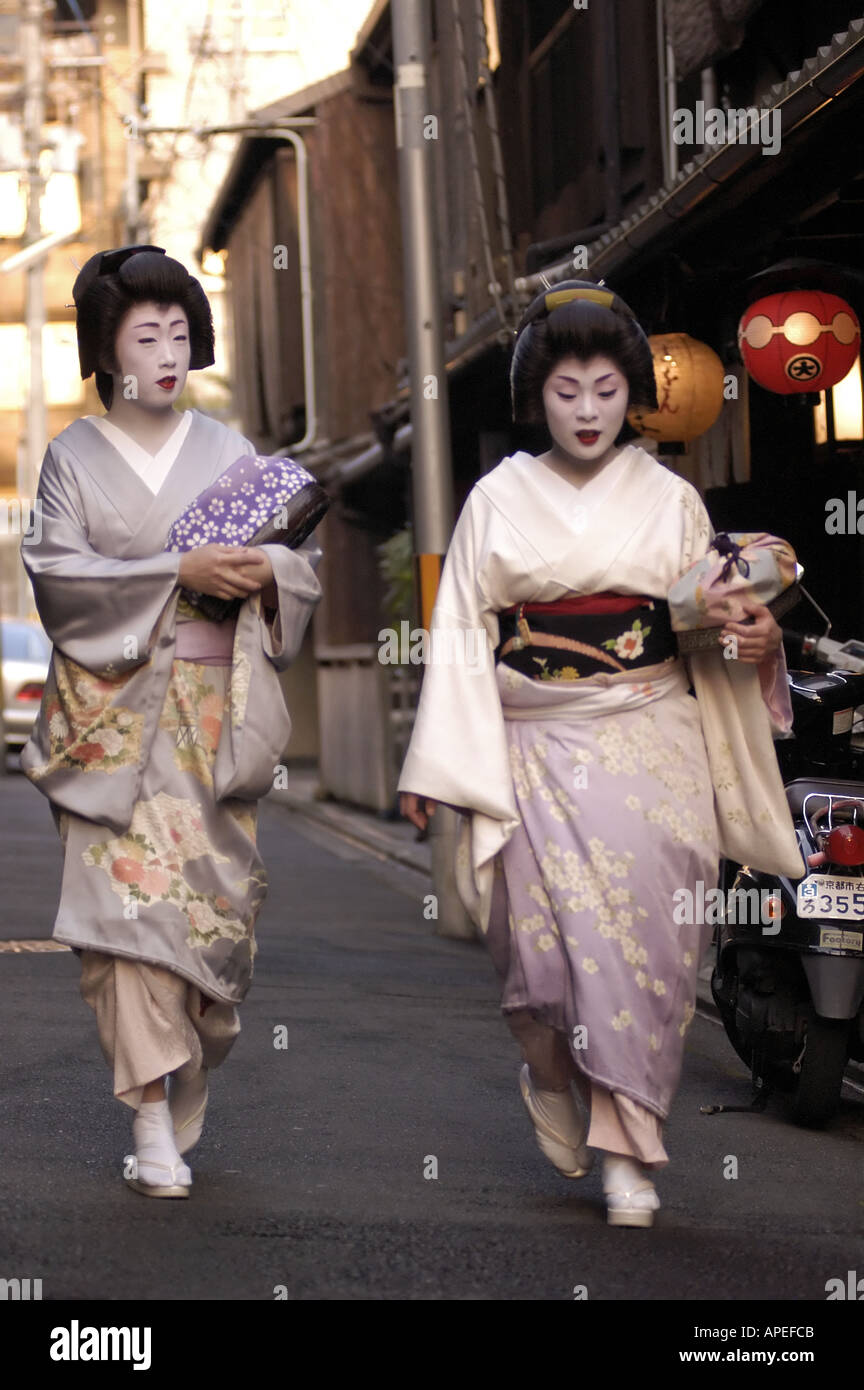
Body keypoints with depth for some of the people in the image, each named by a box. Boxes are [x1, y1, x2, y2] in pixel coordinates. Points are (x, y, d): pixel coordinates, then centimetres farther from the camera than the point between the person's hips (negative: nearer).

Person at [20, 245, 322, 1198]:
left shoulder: (228, 451, 11)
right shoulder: (75, 456, 5)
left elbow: (303, 561, 9)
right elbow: (58, 575, -8)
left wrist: (266, 575, -14)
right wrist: (178, 572, -17)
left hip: (216, 715, 2)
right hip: (116, 712, -2)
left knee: (214, 896, 0)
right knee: (131, 894, -12)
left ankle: (181, 1091, 20)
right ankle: (155, 1127, -12)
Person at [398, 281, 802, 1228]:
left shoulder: (670, 500, 9)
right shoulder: (498, 500, 7)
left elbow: (709, 631, 12)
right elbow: (461, 635, 6)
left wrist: (754, 641, -11)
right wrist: (435, 768, 2)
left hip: (651, 749, 1)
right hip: (537, 752, 0)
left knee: (641, 931, -8)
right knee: (556, 930, -11)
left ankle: (624, 1149, -1)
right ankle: (556, 1076, 19)